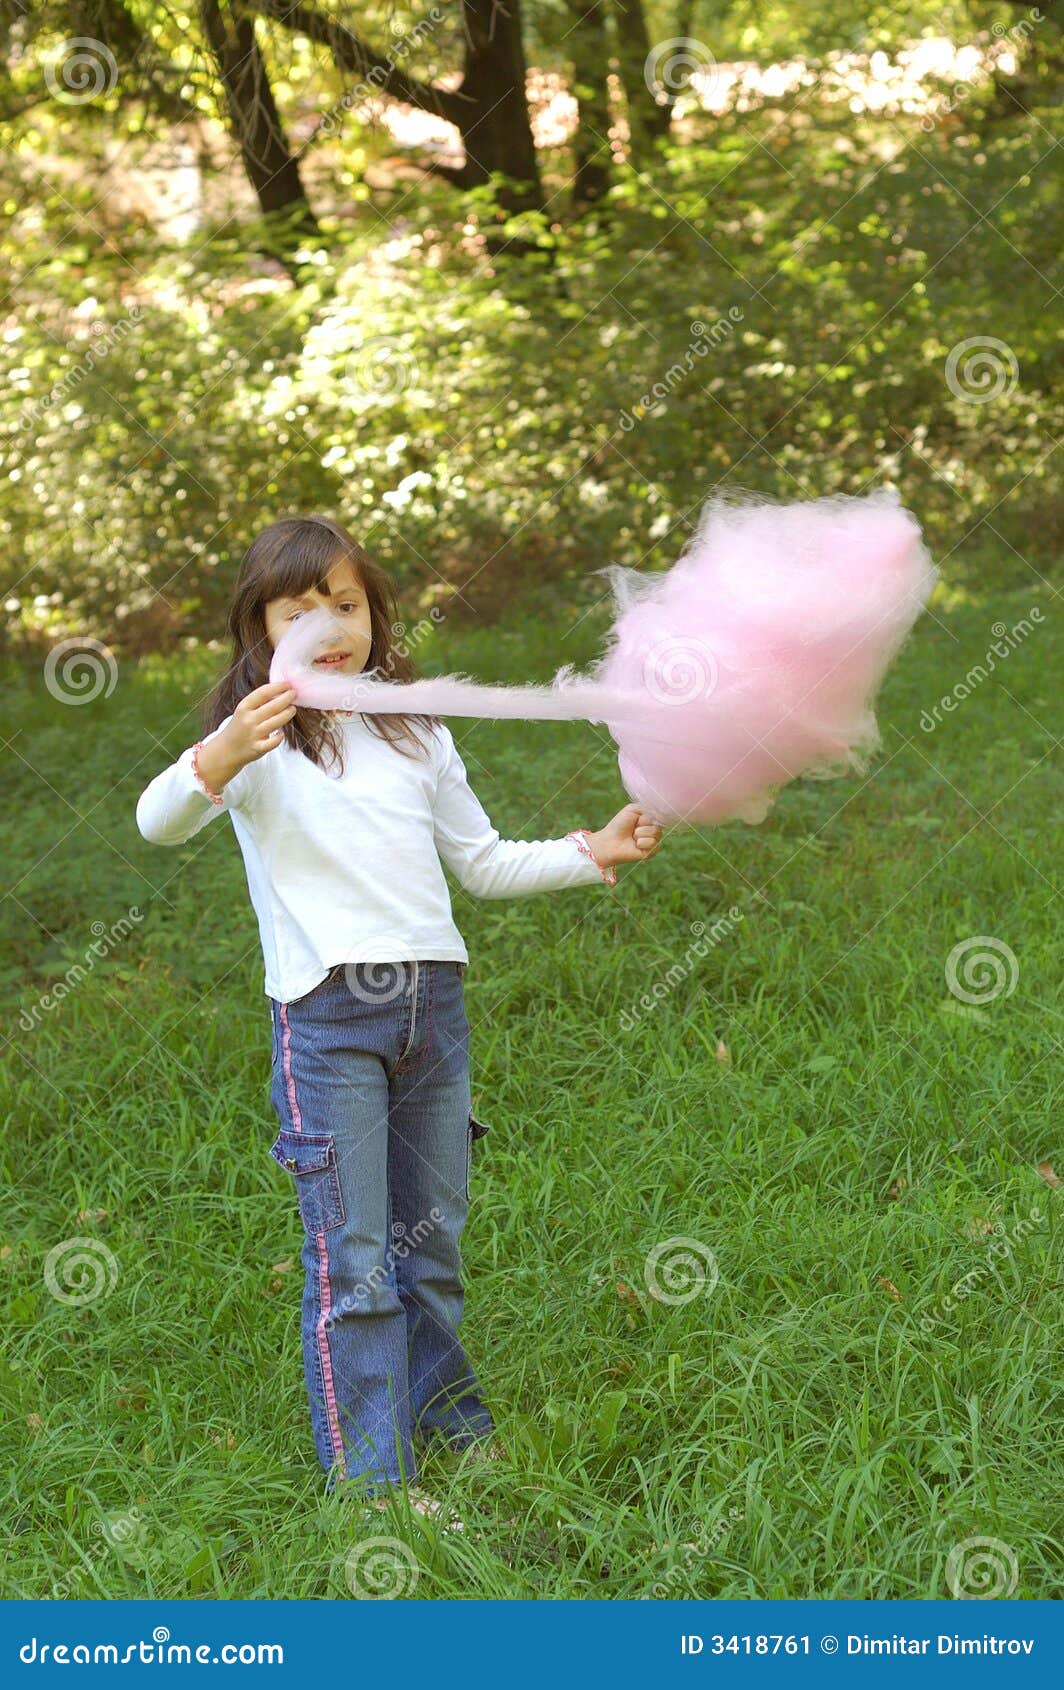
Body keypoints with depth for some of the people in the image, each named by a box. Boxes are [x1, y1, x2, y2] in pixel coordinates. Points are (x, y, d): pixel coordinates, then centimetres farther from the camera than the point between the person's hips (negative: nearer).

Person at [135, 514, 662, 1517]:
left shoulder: (418, 731, 17)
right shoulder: (260, 740, -2)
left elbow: (482, 864, 25)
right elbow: (158, 822, -20)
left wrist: (591, 853, 13)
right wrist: (220, 759, -40)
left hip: (434, 999, 5)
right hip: (325, 1016, -5)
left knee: (432, 1242, 14)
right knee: (352, 1260, -6)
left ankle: (452, 1428, 29)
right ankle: (369, 1477, 1)